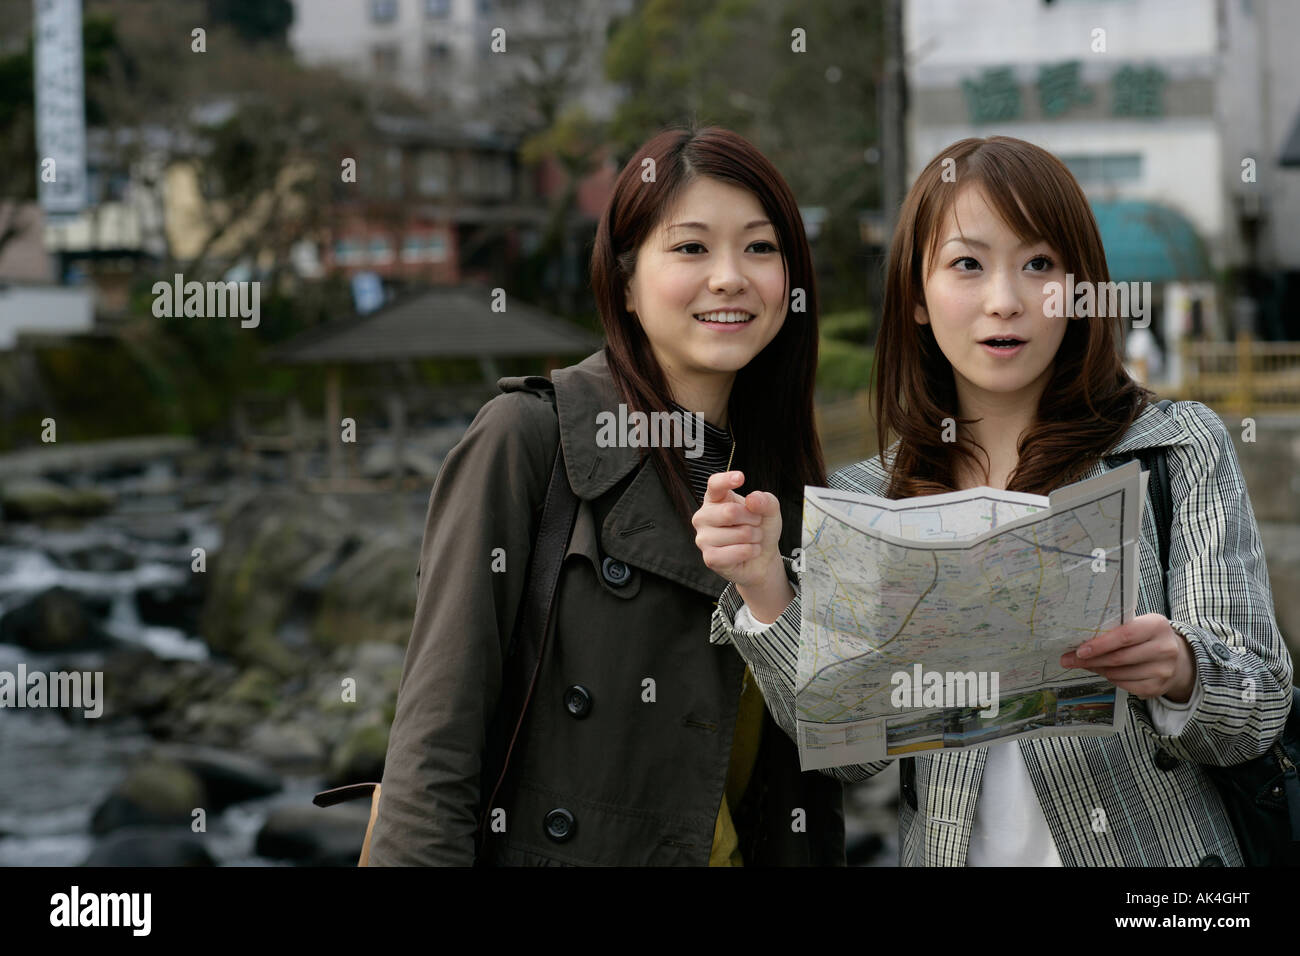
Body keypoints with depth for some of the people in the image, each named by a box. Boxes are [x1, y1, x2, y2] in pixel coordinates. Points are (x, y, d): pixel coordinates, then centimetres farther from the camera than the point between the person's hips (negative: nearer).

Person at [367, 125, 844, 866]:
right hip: (549, 850, -5)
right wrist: (422, 853, -23)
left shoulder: (789, 475, 8)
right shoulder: (528, 436, -10)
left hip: (758, 852, 6)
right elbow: (439, 728, -15)